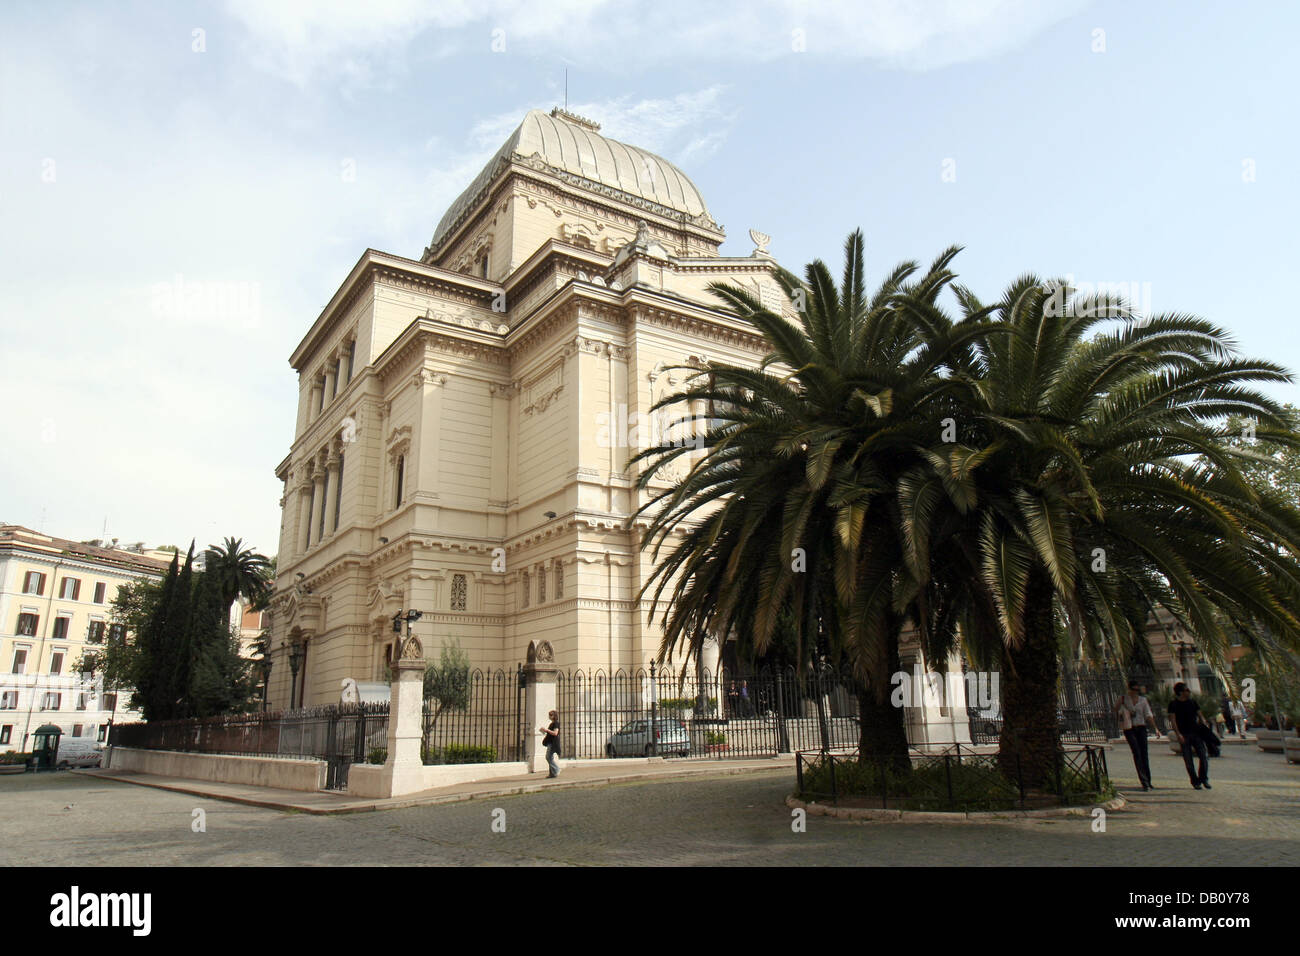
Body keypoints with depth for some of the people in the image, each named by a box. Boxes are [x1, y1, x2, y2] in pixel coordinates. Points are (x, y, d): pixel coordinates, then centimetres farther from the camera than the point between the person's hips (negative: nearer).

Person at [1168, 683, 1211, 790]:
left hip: (1196, 732, 3)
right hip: (1183, 735, -3)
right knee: (1188, 761, -1)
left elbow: (1200, 716, 14)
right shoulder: (1173, 704, -1)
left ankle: (1204, 779, 13)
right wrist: (1178, 734, -15)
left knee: (1204, 756, -6)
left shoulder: (1193, 702, 11)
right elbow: (1173, 720, -5)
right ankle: (1195, 782, 10)